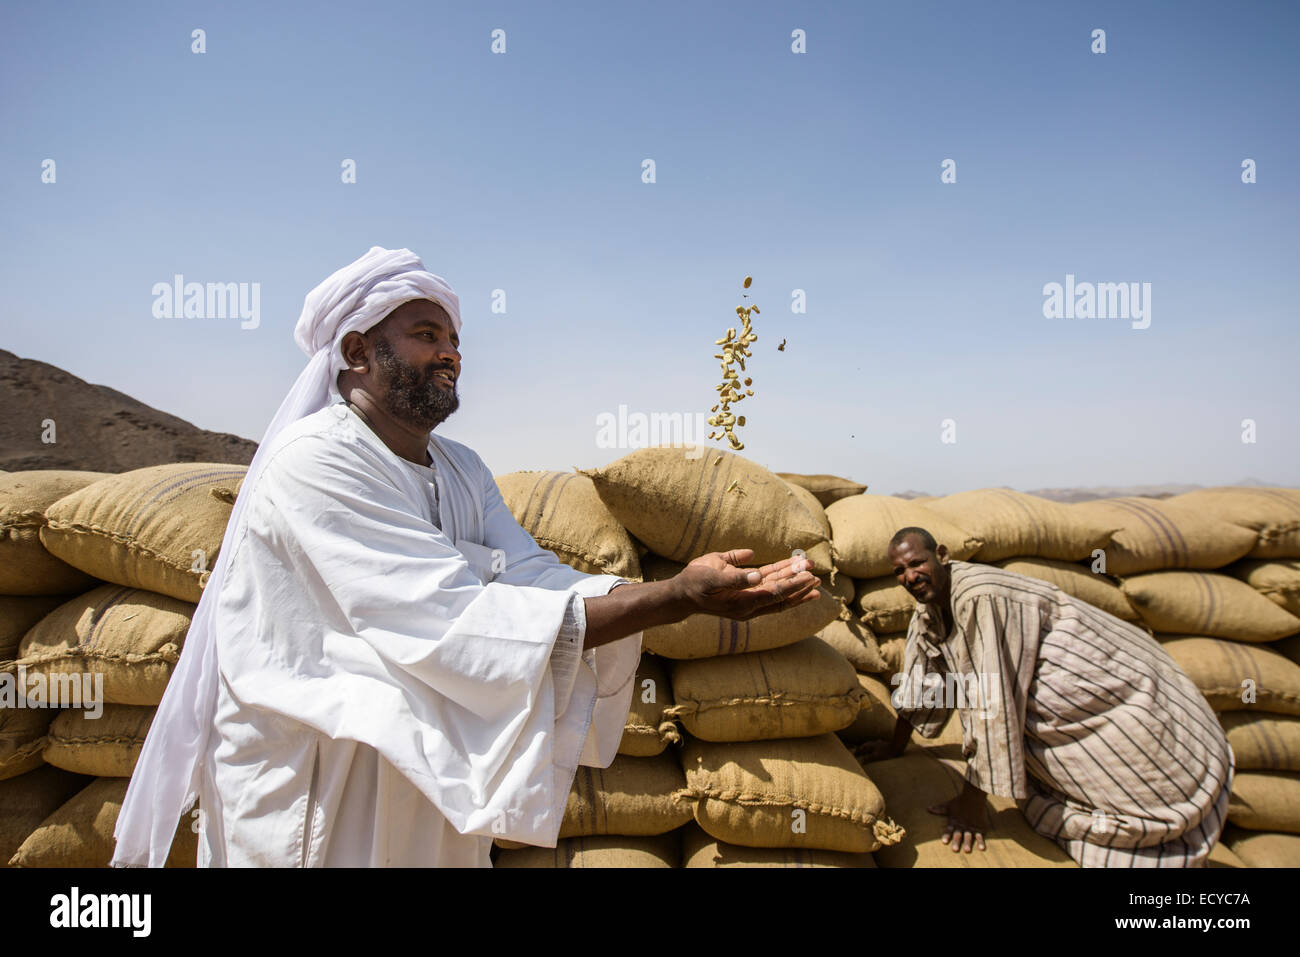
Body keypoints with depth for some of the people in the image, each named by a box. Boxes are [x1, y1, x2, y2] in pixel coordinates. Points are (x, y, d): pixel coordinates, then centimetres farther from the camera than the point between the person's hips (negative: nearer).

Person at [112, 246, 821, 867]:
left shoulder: (461, 468, 6)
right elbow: (452, 620, -31)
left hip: (430, 769, 7)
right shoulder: (313, 463, -22)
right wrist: (677, 599, -34)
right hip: (310, 792, -7)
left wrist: (688, 590, -25)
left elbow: (530, 573, -10)